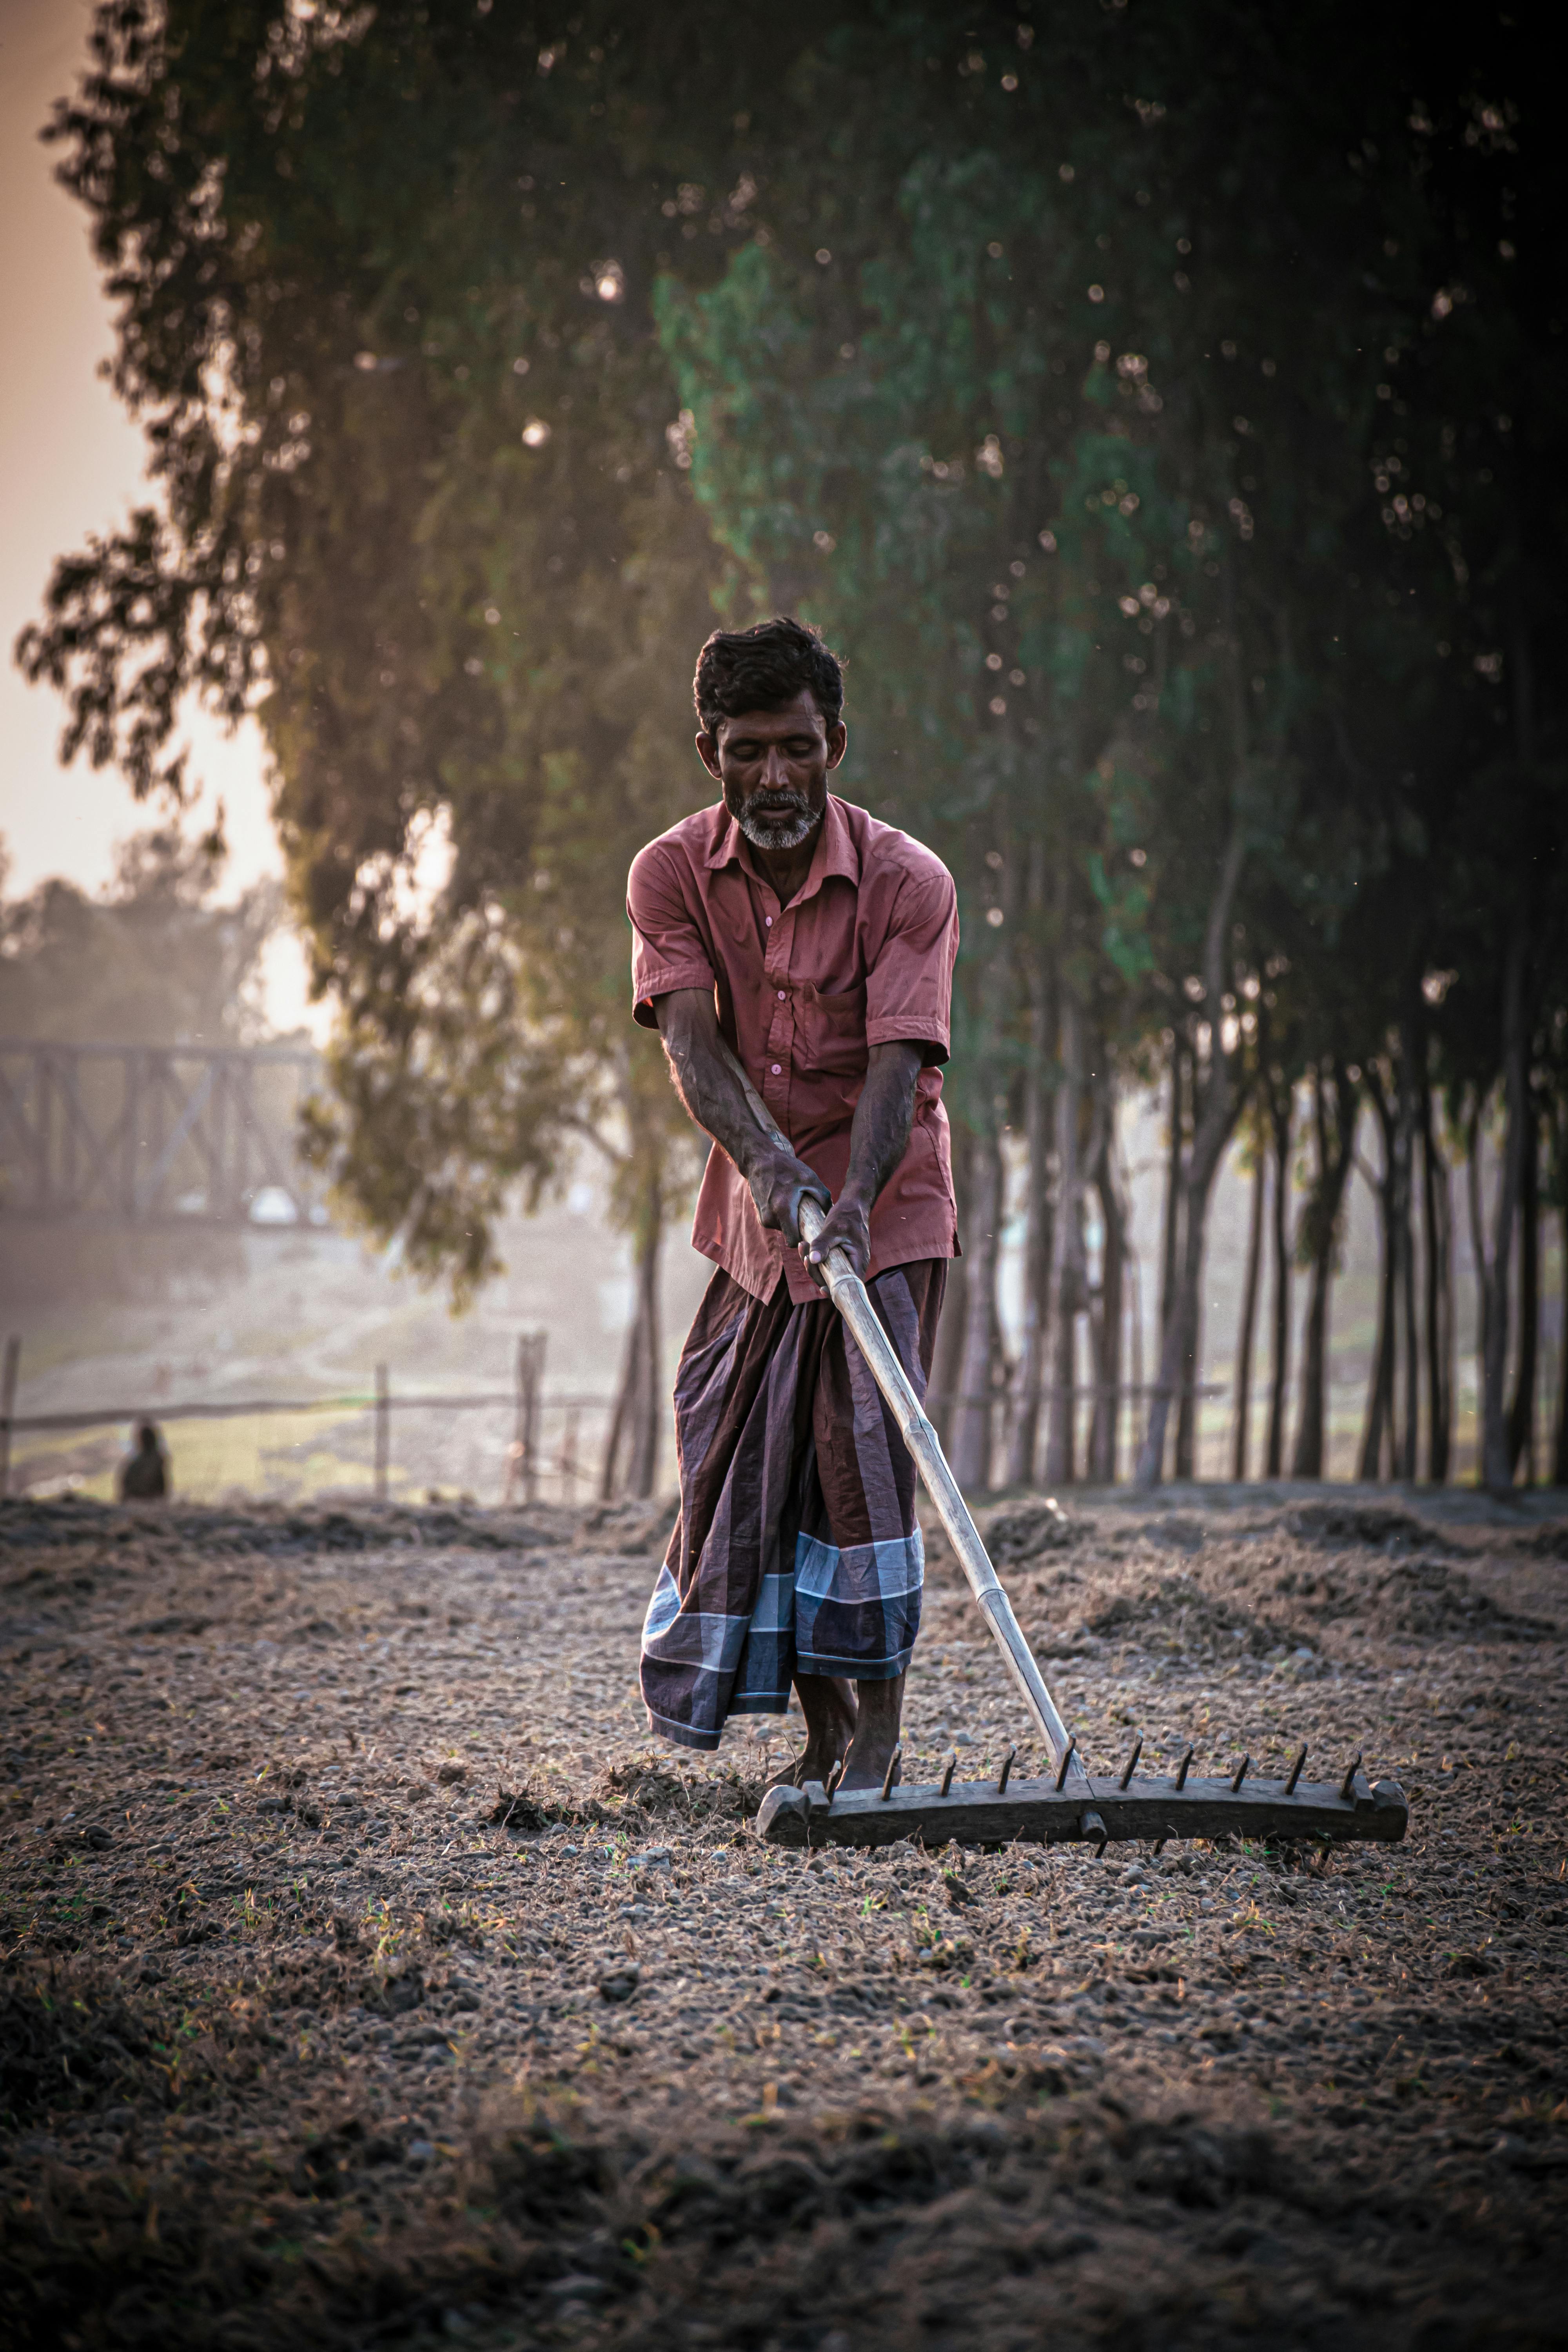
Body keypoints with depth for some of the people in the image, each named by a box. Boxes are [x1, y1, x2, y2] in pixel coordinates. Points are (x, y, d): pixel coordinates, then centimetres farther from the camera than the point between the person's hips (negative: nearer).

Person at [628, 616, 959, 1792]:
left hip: (883, 1210, -4)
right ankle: (823, 1732, 19)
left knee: (862, 1450, -14)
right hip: (754, 1211, 4)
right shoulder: (671, 875, -9)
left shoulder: (908, 882, -17)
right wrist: (767, 1161, -40)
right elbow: (692, 1040, -21)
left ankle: (877, 1737, -8)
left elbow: (897, 1065, -25)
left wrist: (856, 1197, -43)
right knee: (742, 1465, 6)